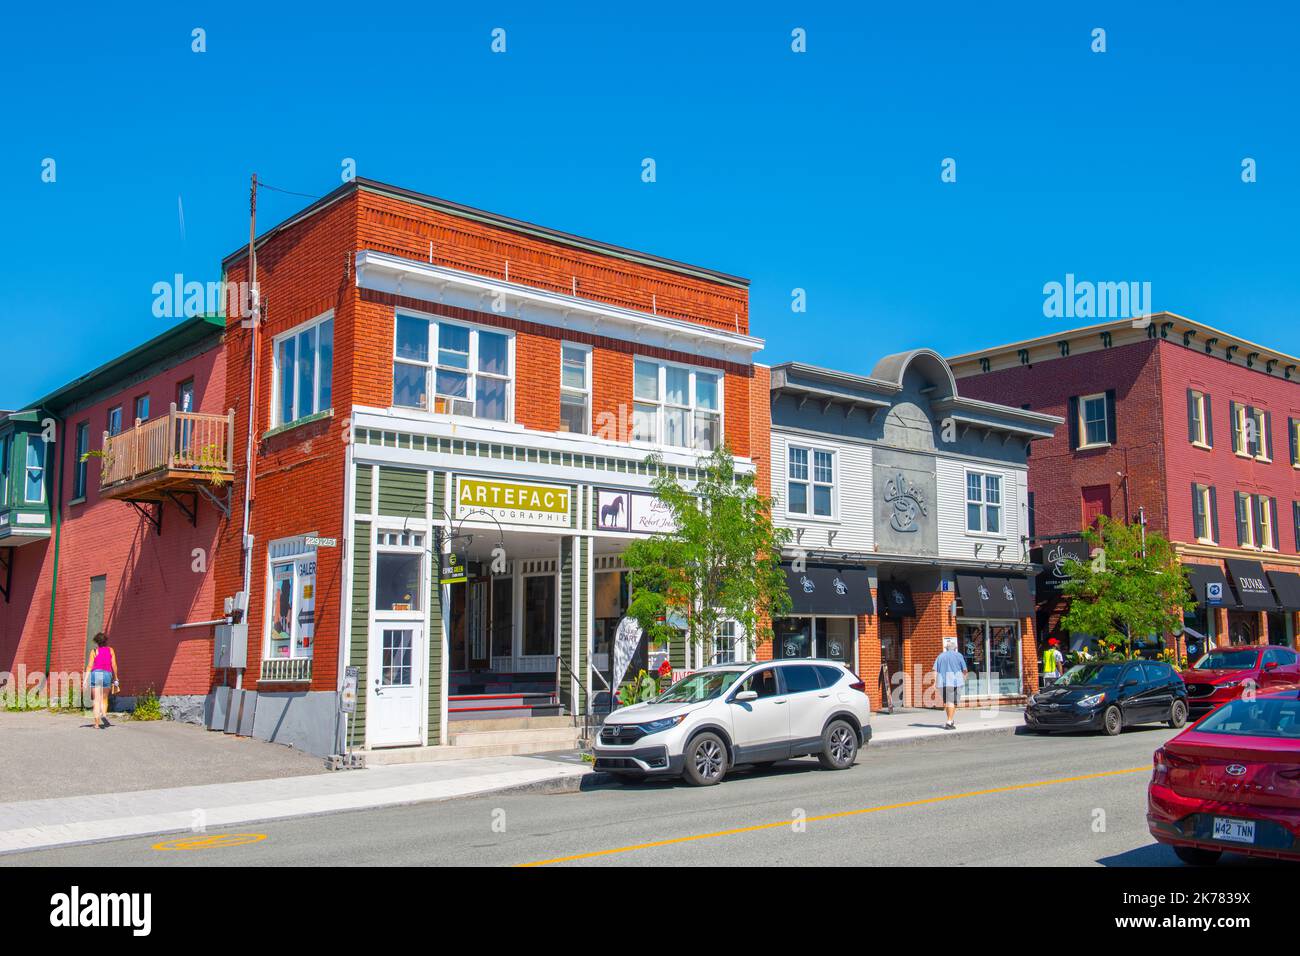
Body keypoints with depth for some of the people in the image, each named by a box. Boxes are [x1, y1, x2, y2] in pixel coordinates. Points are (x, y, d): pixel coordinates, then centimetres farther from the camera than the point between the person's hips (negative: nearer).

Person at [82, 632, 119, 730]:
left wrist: (85, 679, -6)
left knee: (96, 700, 2)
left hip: (95, 674, -1)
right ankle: (104, 714, -14)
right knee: (104, 699, 15)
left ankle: (97, 723, -3)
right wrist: (115, 679, 12)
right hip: (107, 675, 1)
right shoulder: (110, 650, 8)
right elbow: (114, 665, 4)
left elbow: (89, 666, -4)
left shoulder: (94, 651, 4)